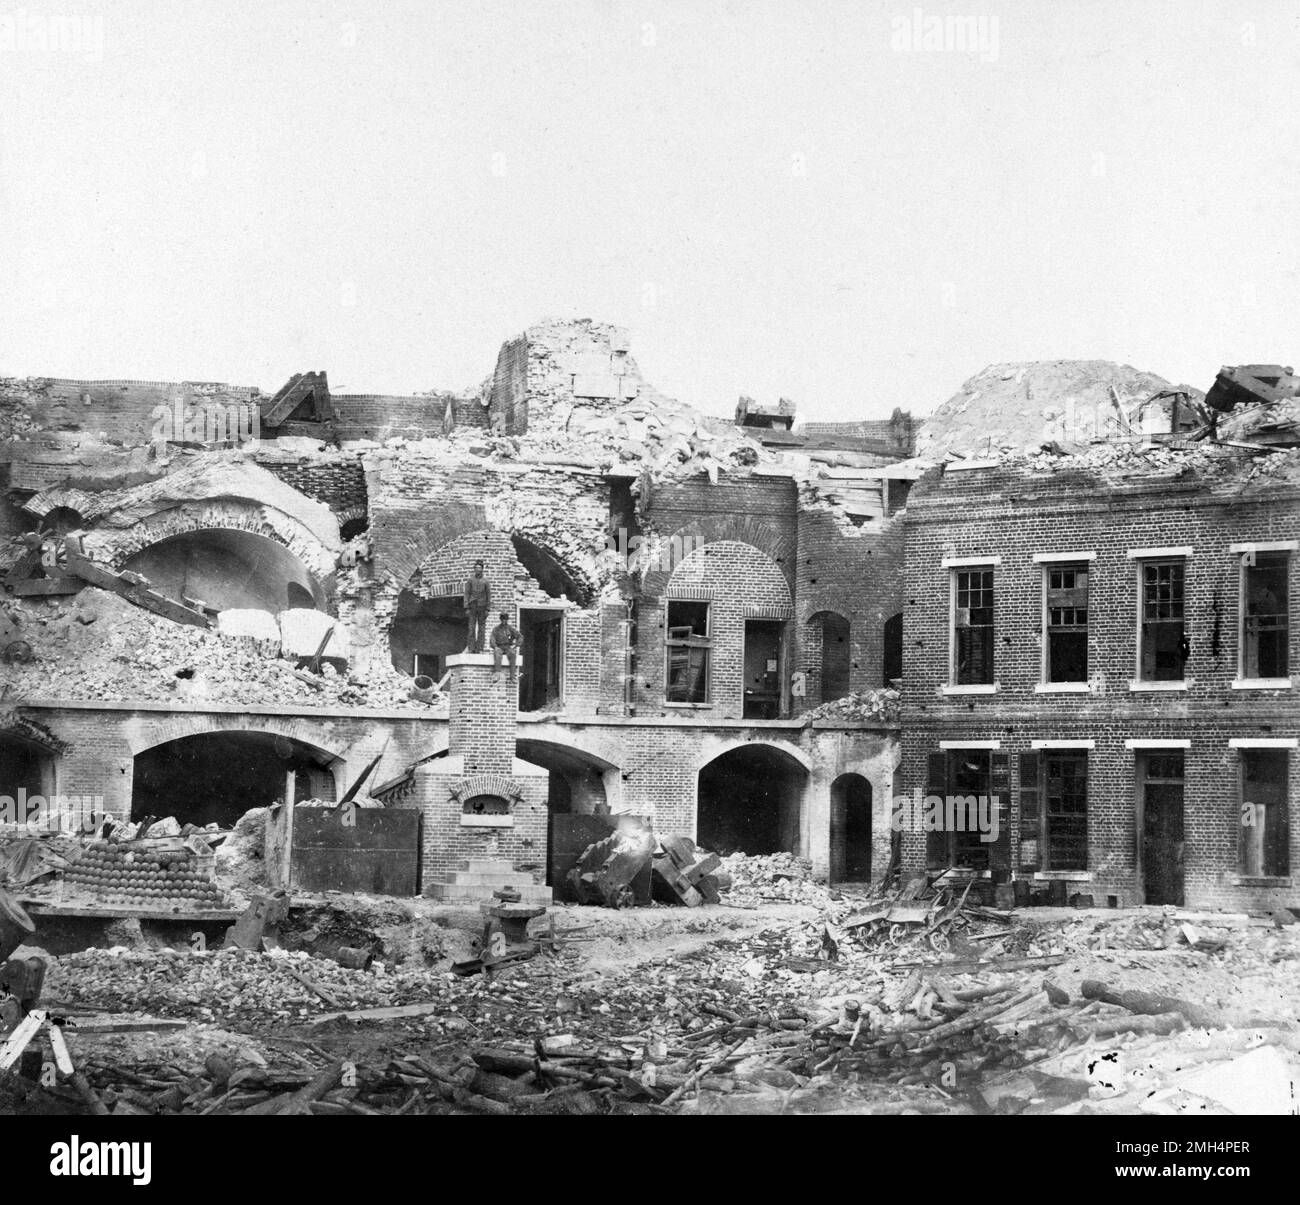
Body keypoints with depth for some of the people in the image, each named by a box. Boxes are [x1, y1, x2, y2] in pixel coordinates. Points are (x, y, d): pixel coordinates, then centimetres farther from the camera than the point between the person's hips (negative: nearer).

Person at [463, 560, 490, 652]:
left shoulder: (485, 581, 4)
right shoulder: (470, 580, 5)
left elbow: (489, 595, 3)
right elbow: (466, 594, 4)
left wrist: (487, 609, -4)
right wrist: (466, 608, -4)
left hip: (482, 607, 0)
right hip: (473, 606, 0)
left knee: (481, 629, 0)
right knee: (472, 628, -3)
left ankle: (479, 648, 1)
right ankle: (471, 648, -3)